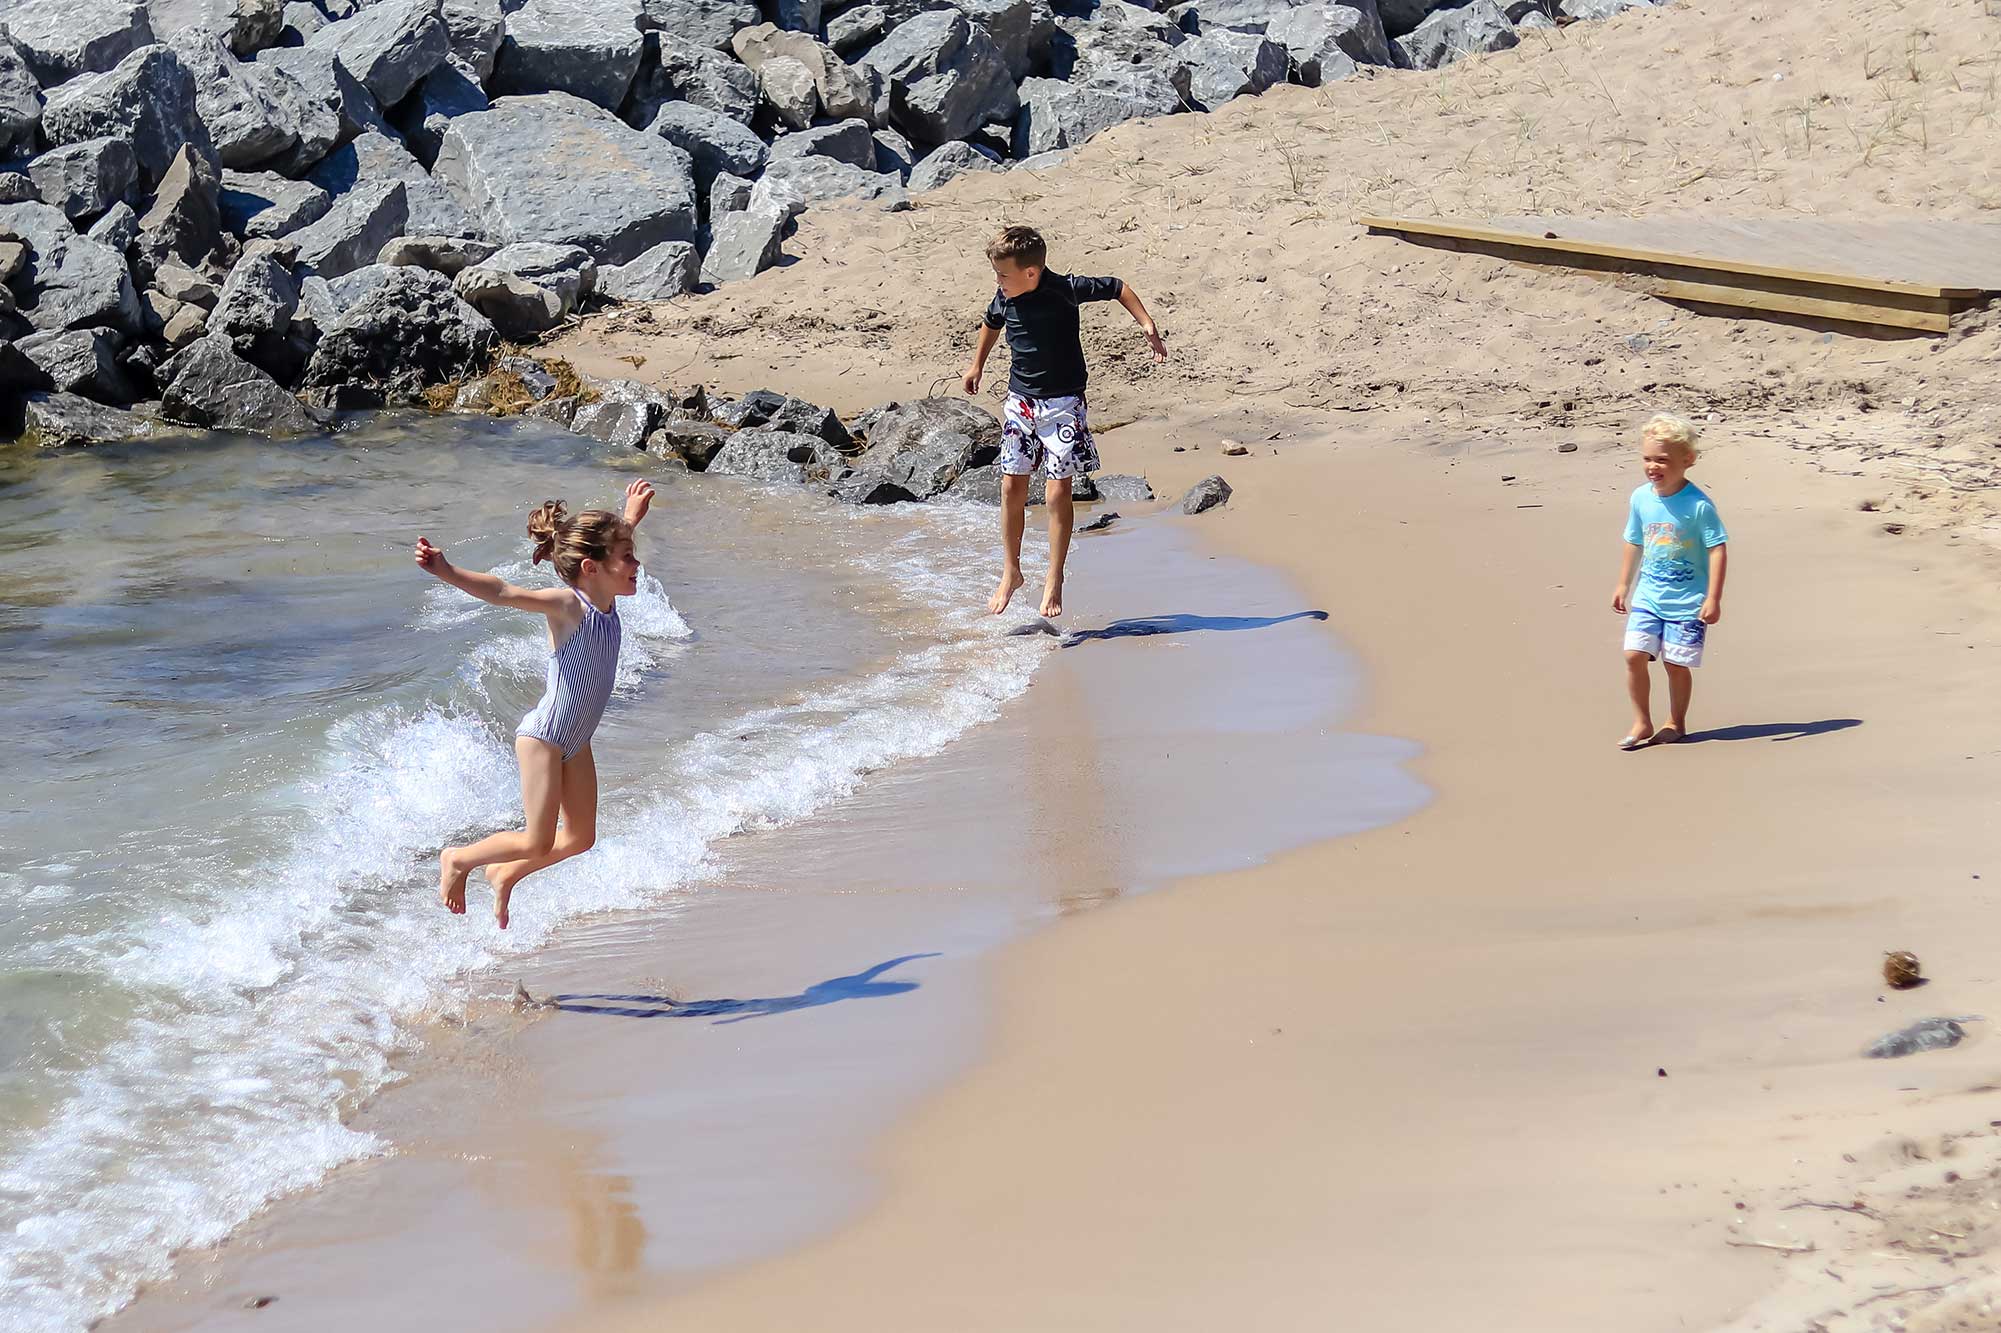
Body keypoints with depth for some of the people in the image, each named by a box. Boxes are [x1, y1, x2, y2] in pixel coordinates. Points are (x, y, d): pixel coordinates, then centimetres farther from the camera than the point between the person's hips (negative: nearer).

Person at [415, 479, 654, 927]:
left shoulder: (606, 598, 0)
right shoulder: (566, 604, -23)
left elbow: (611, 546, 24)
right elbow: (503, 592, -38)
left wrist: (630, 518, 30)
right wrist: (447, 571, -51)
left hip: (575, 740, 8)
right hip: (542, 736, -8)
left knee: (580, 838, 12)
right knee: (537, 842, -5)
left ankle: (504, 875, 33)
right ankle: (457, 860, 19)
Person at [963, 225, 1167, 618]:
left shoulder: (1065, 290, -17)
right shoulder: (1004, 299, -2)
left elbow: (1117, 288, -4)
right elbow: (992, 323, 22)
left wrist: (1147, 325, -10)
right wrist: (977, 365, 32)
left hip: (1062, 404, -5)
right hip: (1019, 401, 5)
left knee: (1058, 491, -7)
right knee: (1012, 486, 4)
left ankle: (1054, 582, 4)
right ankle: (1010, 572, 20)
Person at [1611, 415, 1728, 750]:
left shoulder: (1698, 505, -16)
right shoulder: (1640, 499, 0)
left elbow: (1718, 549, -14)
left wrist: (1713, 598, -18)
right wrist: (1623, 585, 19)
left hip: (1687, 602, -4)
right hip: (1647, 597, 4)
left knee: (1677, 664, 2)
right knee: (1634, 655, -7)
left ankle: (1675, 723, 22)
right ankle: (1642, 723, 7)